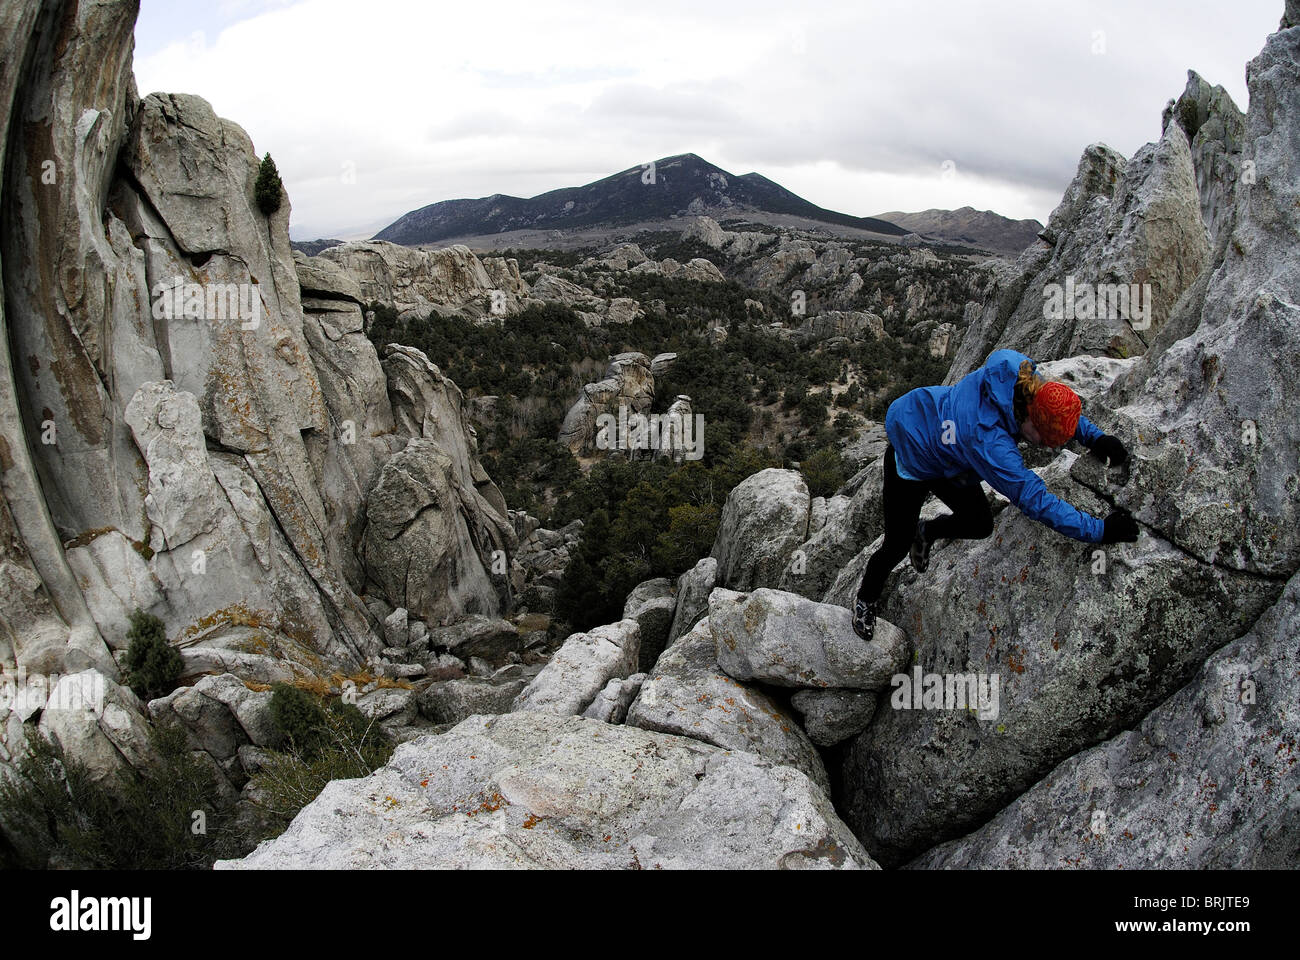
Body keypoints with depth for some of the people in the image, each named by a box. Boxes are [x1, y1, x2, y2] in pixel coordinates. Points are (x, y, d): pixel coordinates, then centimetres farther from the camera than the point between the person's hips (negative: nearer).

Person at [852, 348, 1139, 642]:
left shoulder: (1023, 377, -25)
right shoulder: (986, 436, -45)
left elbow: (1059, 409, 0)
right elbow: (1033, 498, -41)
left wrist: (1094, 436, -13)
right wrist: (1099, 530, -39)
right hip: (910, 455, -7)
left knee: (979, 524, 6)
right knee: (897, 546, 5)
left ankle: (925, 532, 35)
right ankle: (866, 600, 33)